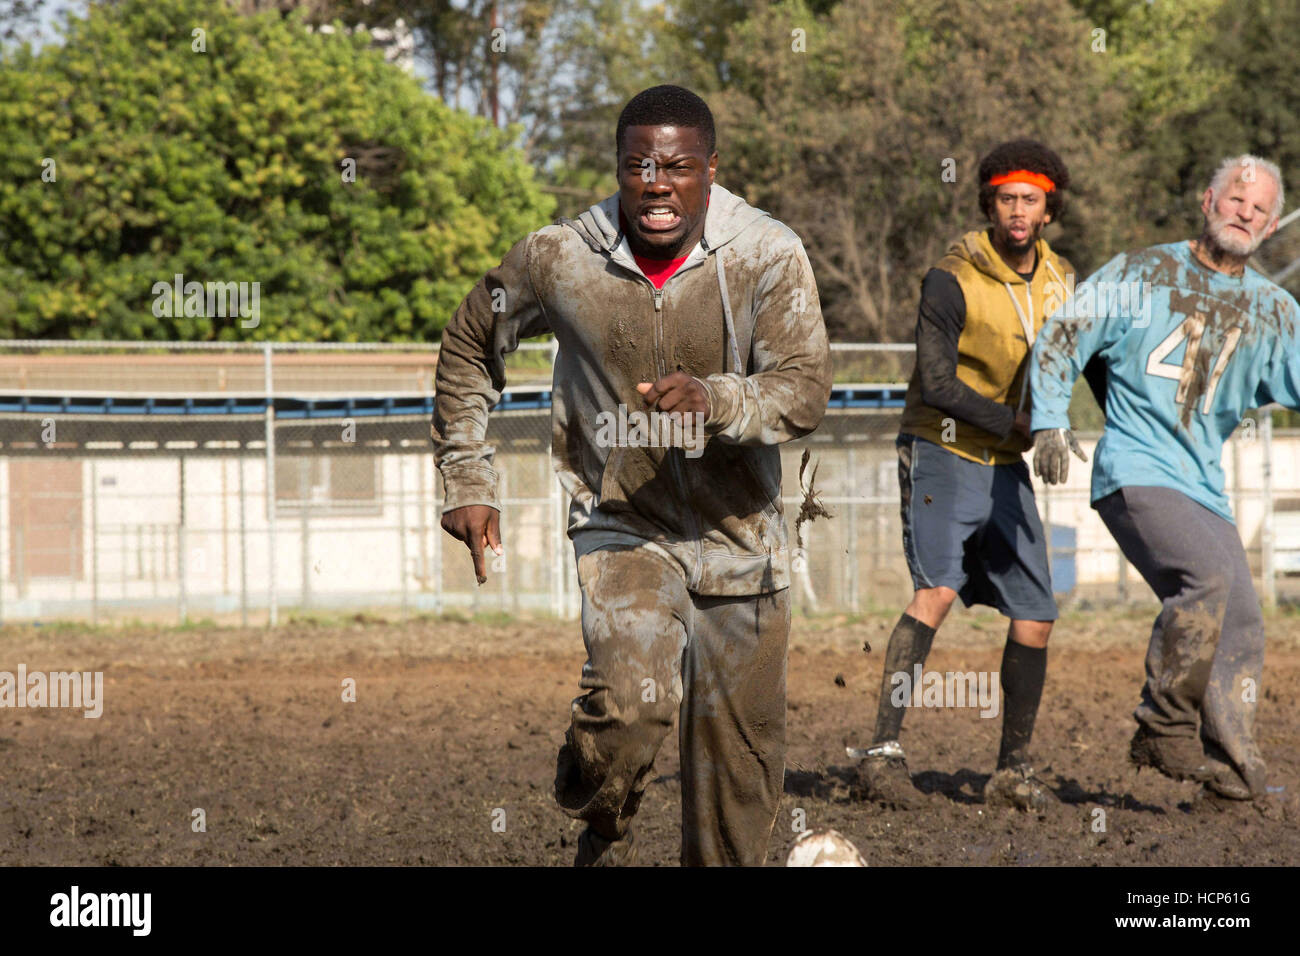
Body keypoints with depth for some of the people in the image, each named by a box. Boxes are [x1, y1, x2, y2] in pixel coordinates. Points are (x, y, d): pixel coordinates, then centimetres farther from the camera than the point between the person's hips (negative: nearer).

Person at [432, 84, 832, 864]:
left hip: (738, 531, 2)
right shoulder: (557, 260, -9)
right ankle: (605, 837, 7)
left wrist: (714, 400, -40)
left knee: (743, 750, 8)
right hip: (622, 526, -1)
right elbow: (469, 347, 9)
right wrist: (468, 481, 7)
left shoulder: (769, 258, -11)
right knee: (630, 700, -23)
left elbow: (806, 391, -20)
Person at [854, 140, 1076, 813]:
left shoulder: (1060, 281, 5)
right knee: (938, 589, -26)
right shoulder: (953, 281, -14)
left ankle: (1013, 770, 17)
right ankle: (884, 752, -29)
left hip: (1006, 468, 6)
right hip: (942, 454, -6)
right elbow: (936, 384, -19)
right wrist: (1014, 422, -17)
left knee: (1035, 618, 3)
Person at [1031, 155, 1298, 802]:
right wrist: (1051, 422, -10)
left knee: (1240, 625, 0)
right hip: (1135, 474, -6)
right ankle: (1164, 727, -18)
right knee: (1209, 572, -28)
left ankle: (1230, 770, 12)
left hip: (1205, 486, 6)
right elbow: (1061, 340, 2)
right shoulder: (1139, 276, 4)